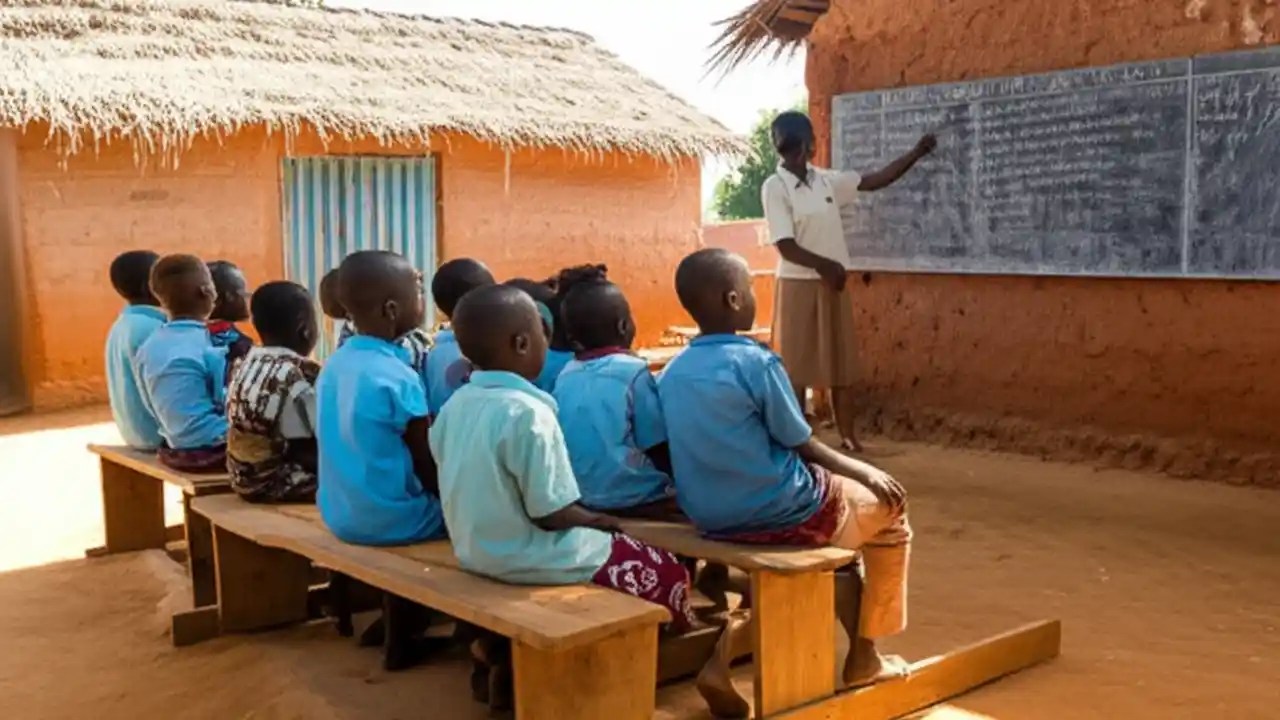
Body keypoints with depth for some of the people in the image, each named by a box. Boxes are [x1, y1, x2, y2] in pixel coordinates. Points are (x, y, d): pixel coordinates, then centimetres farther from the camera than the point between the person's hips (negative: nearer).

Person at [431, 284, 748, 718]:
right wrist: (594, 519, -2)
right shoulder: (528, 412, -25)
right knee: (667, 573, 5)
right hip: (529, 559, -9)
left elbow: (485, 487, 10)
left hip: (476, 550, 9)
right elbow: (552, 515, -23)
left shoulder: (456, 405, 0)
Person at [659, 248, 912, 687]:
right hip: (777, 512, -7)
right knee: (889, 507, 19)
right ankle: (863, 656, 26)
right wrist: (864, 472, 8)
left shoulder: (673, 372, 0)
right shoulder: (758, 362, -19)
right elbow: (804, 447, -10)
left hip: (709, 517, 7)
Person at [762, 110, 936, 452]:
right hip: (799, 286, -6)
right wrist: (825, 266, -24)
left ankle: (848, 438, 19)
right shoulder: (775, 187, -11)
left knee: (843, 366, 10)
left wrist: (916, 153, 8)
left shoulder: (827, 180, 8)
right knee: (796, 370, 0)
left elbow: (876, 180, 13)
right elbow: (786, 246, -17)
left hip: (834, 284, 7)